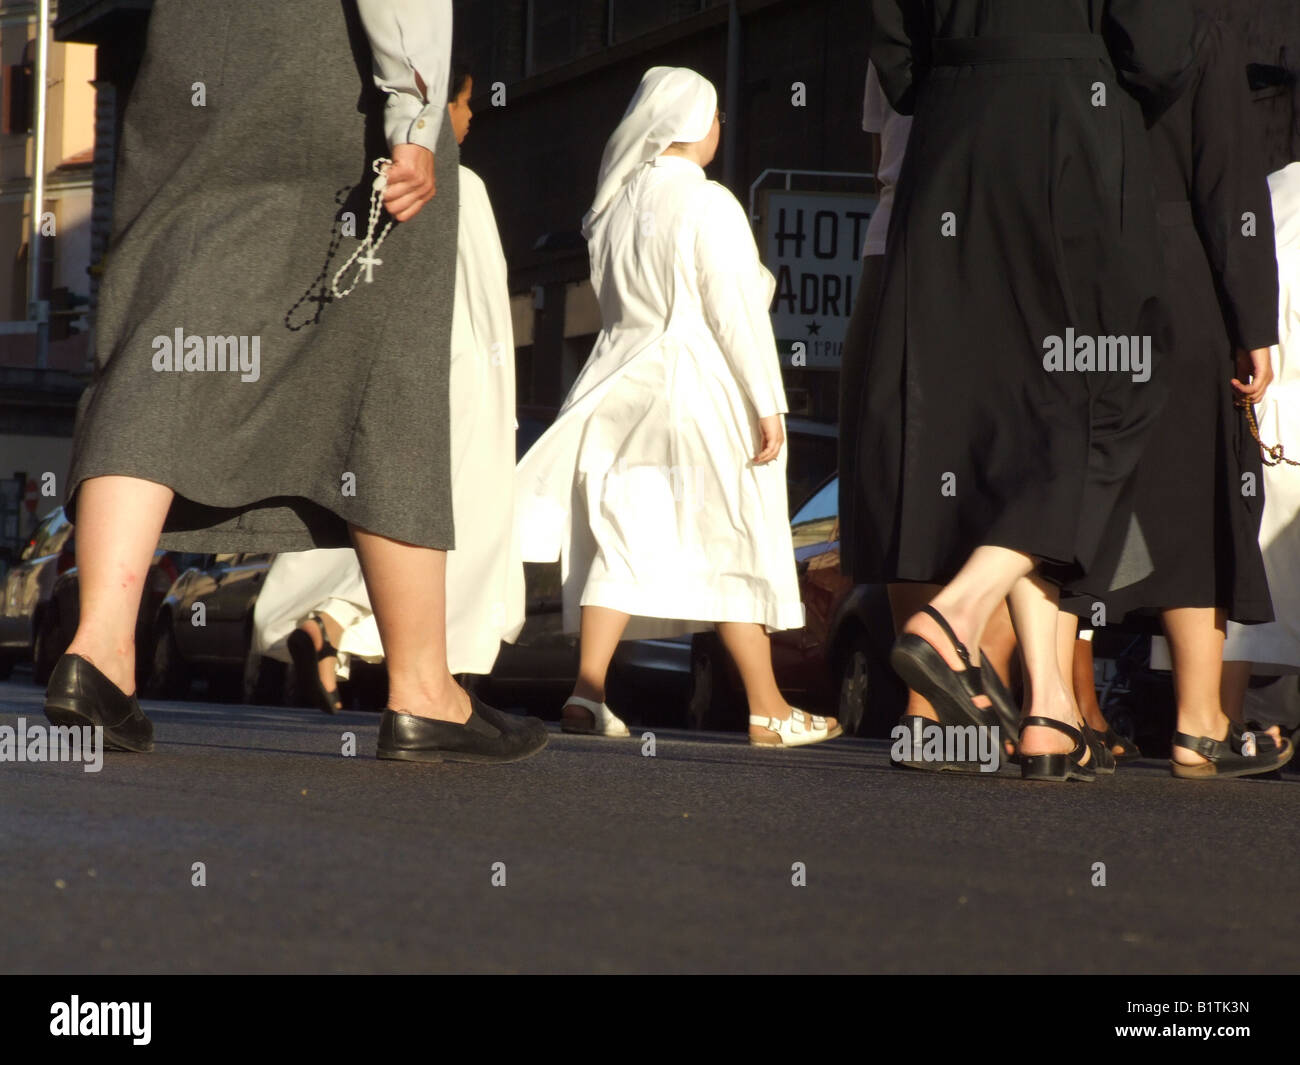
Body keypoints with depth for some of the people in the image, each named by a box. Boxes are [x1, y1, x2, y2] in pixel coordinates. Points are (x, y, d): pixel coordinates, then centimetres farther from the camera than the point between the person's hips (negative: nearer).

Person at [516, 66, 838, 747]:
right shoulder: (708, 205, -11)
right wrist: (767, 405, -9)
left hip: (623, 385, 6)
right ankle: (767, 711, 5)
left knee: (621, 542, 5)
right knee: (736, 550, 1)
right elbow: (737, 313, -13)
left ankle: (587, 691, -5)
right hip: (702, 393, -6)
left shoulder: (612, 205, 9)